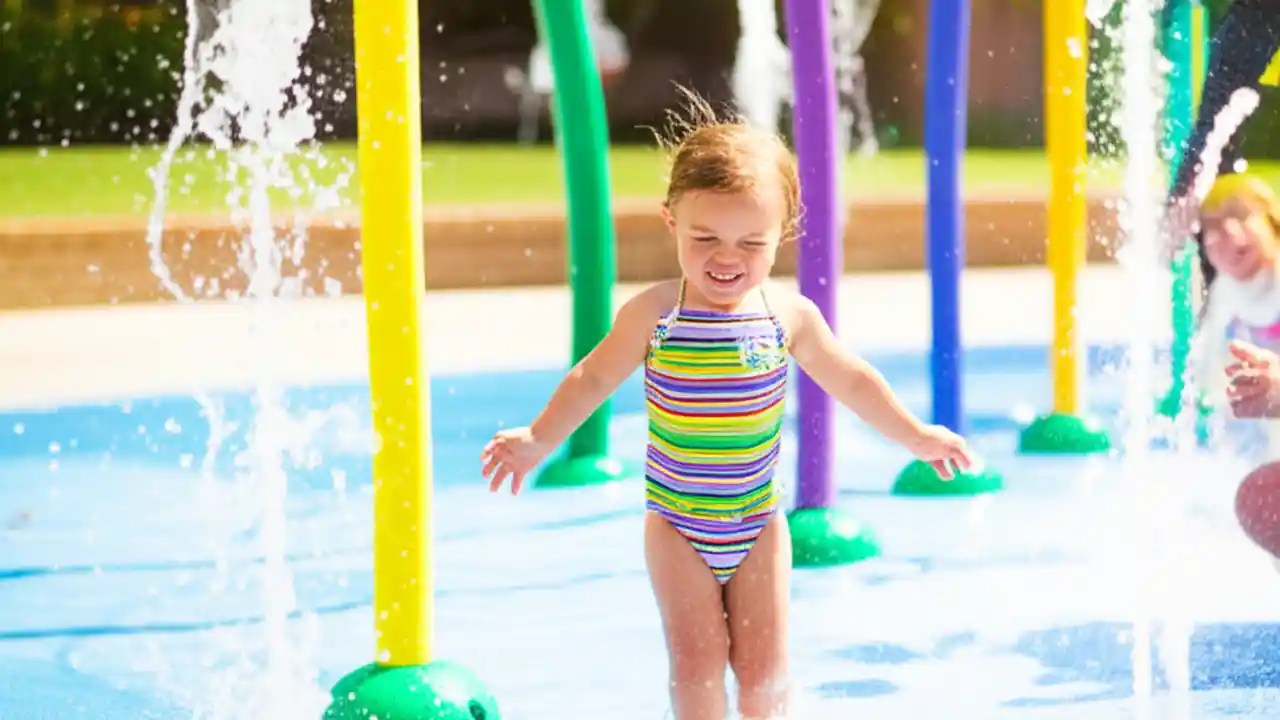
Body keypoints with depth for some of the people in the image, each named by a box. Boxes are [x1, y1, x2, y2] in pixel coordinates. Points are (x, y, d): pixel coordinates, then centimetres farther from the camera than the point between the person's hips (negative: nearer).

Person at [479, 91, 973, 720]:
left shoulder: (790, 315, -6)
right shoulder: (653, 314, -12)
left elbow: (850, 380, 9)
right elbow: (593, 378, 1)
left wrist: (914, 436, 14)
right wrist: (538, 440, -5)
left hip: (757, 524, 1)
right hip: (676, 525, -1)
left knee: (762, 664, 0)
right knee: (697, 661, -6)